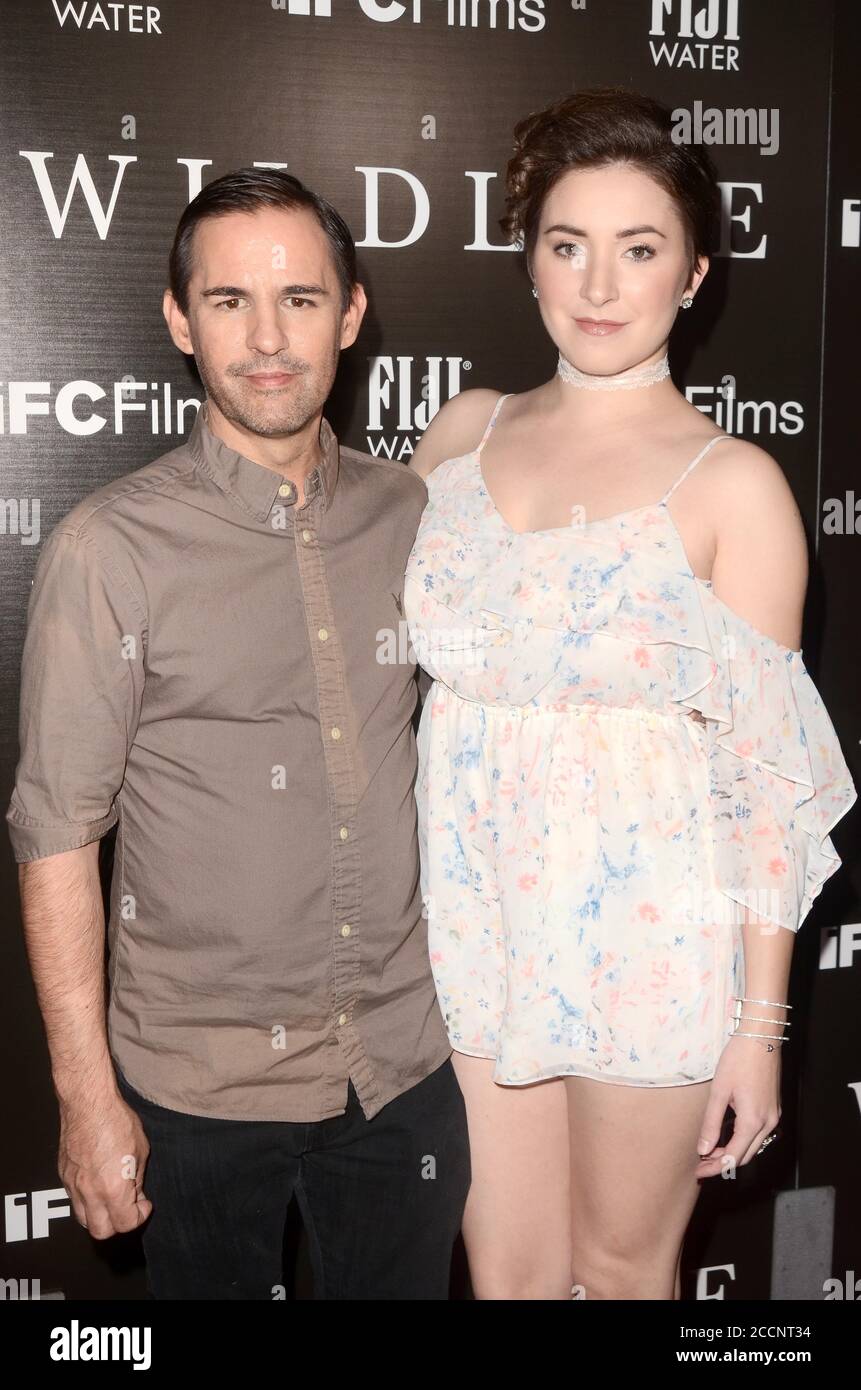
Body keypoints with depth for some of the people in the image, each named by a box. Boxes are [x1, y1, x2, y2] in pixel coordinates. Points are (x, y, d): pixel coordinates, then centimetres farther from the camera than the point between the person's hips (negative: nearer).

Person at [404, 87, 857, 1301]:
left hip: (646, 926, -3)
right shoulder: (463, 433, 4)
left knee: (620, 1265, 16)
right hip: (474, 915, 4)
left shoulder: (733, 485, -9)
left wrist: (760, 1020, -8)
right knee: (504, 1265, 15)